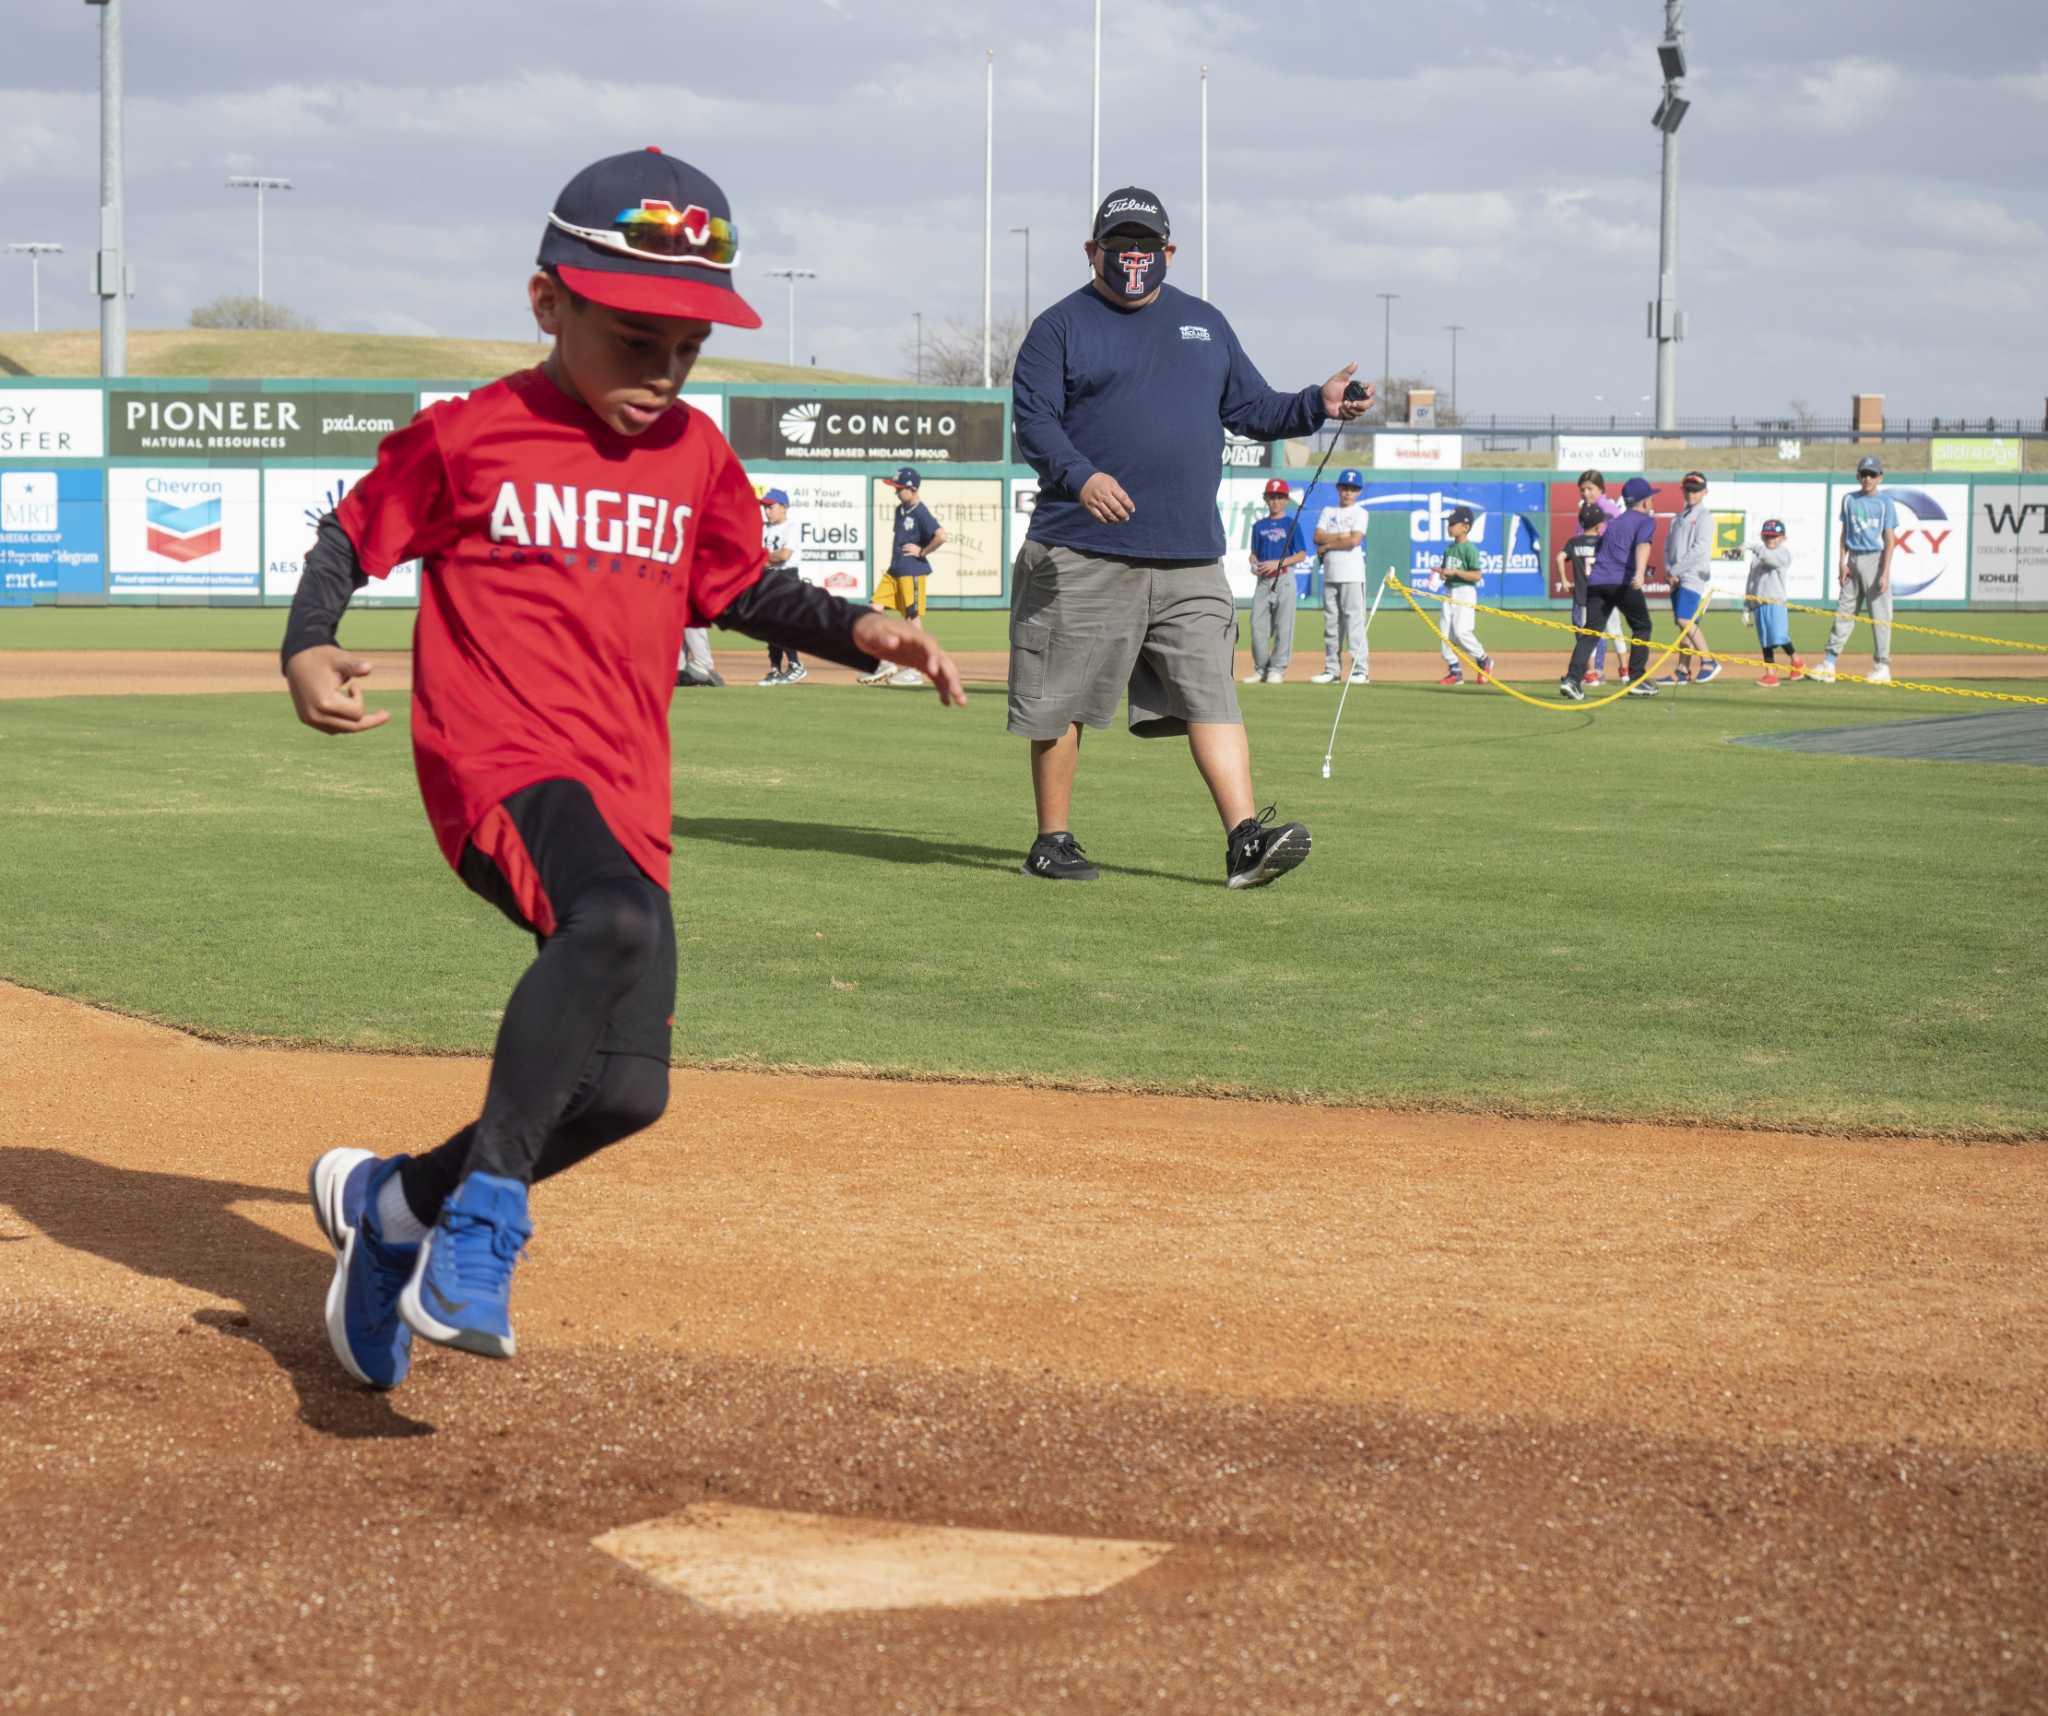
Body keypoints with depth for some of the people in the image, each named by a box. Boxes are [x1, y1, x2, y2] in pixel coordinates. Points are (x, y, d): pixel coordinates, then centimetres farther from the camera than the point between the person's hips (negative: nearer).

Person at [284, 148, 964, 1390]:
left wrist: (856, 628, 10)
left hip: (626, 799, 7)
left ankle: (395, 1199, 27)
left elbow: (739, 587, 26)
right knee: (618, 918, -38)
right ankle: (487, 1215, -33)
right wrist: (307, 648, -10)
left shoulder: (696, 456, 13)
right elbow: (353, 538, 8)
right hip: (501, 764, -6)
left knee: (624, 1089, 4)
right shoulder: (466, 438, -1)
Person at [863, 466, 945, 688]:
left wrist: (922, 552, -16)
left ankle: (914, 670, 7)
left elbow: (941, 537, -27)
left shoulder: (920, 513, -15)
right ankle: (884, 665, 8)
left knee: (913, 618, -1)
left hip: (912, 572, -9)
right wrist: (894, 558, 14)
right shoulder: (900, 510, 12)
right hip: (894, 570, 9)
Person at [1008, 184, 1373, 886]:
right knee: (1061, 704, 2)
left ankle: (1246, 840, -14)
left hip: (1189, 562, 3)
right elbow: (1034, 421, -7)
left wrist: (1319, 405, 3)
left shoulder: (1205, 324, 19)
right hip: (1084, 557, -3)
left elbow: (1252, 408, 22)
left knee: (1212, 695, -7)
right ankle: (1052, 842, 13)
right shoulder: (1061, 328, 3)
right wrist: (1081, 476, -26)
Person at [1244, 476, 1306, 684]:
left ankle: (1278, 669, -1)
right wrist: (1254, 564, -6)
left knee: (1283, 625, -5)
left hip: (1284, 579, -4)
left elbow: (1301, 555, -2)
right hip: (1263, 580, 4)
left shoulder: (1292, 524, 2)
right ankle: (1261, 669, 9)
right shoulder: (1259, 526, 14)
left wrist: (1277, 563, -13)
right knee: (1258, 624, 1)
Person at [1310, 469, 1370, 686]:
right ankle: (1331, 670, 9)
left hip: (1352, 575, -5)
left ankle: (1360, 670, -12)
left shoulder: (1359, 513, 3)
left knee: (1354, 620, -10)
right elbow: (1318, 537, 3)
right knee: (1331, 623, 5)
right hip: (1330, 574, 5)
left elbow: (1354, 540, -11)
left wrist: (1328, 545, -3)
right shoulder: (1328, 512, 17)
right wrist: (1342, 536, -8)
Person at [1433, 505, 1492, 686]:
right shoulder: (1450, 548, 13)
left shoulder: (1469, 548, -11)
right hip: (1449, 592, 8)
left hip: (1465, 592, -8)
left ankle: (1483, 660, 5)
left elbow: (1477, 575, -16)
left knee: (1461, 631, -16)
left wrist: (1455, 572, -21)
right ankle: (1455, 671, 8)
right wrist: (1440, 571, 0)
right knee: (1446, 632, 2)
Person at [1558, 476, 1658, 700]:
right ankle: (1636, 680, 12)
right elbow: (1642, 545, -11)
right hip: (1623, 581, -5)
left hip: (1596, 581, 5)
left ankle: (1572, 678, -20)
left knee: (1590, 631, -2)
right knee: (1641, 627, 14)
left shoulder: (1613, 522, 27)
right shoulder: (1645, 520, 9)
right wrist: (1640, 573, -27)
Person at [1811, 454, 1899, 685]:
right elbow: (1845, 533, 13)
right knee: (1843, 612, 5)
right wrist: (1842, 562, 1)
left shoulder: (1886, 503, -3)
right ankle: (1828, 664, 6)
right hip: (1853, 560, 4)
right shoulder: (1849, 500, 10)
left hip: (1875, 559, -4)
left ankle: (1882, 668, 1)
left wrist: (1885, 573, -14)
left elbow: (1890, 540, -7)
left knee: (1879, 614, -3)